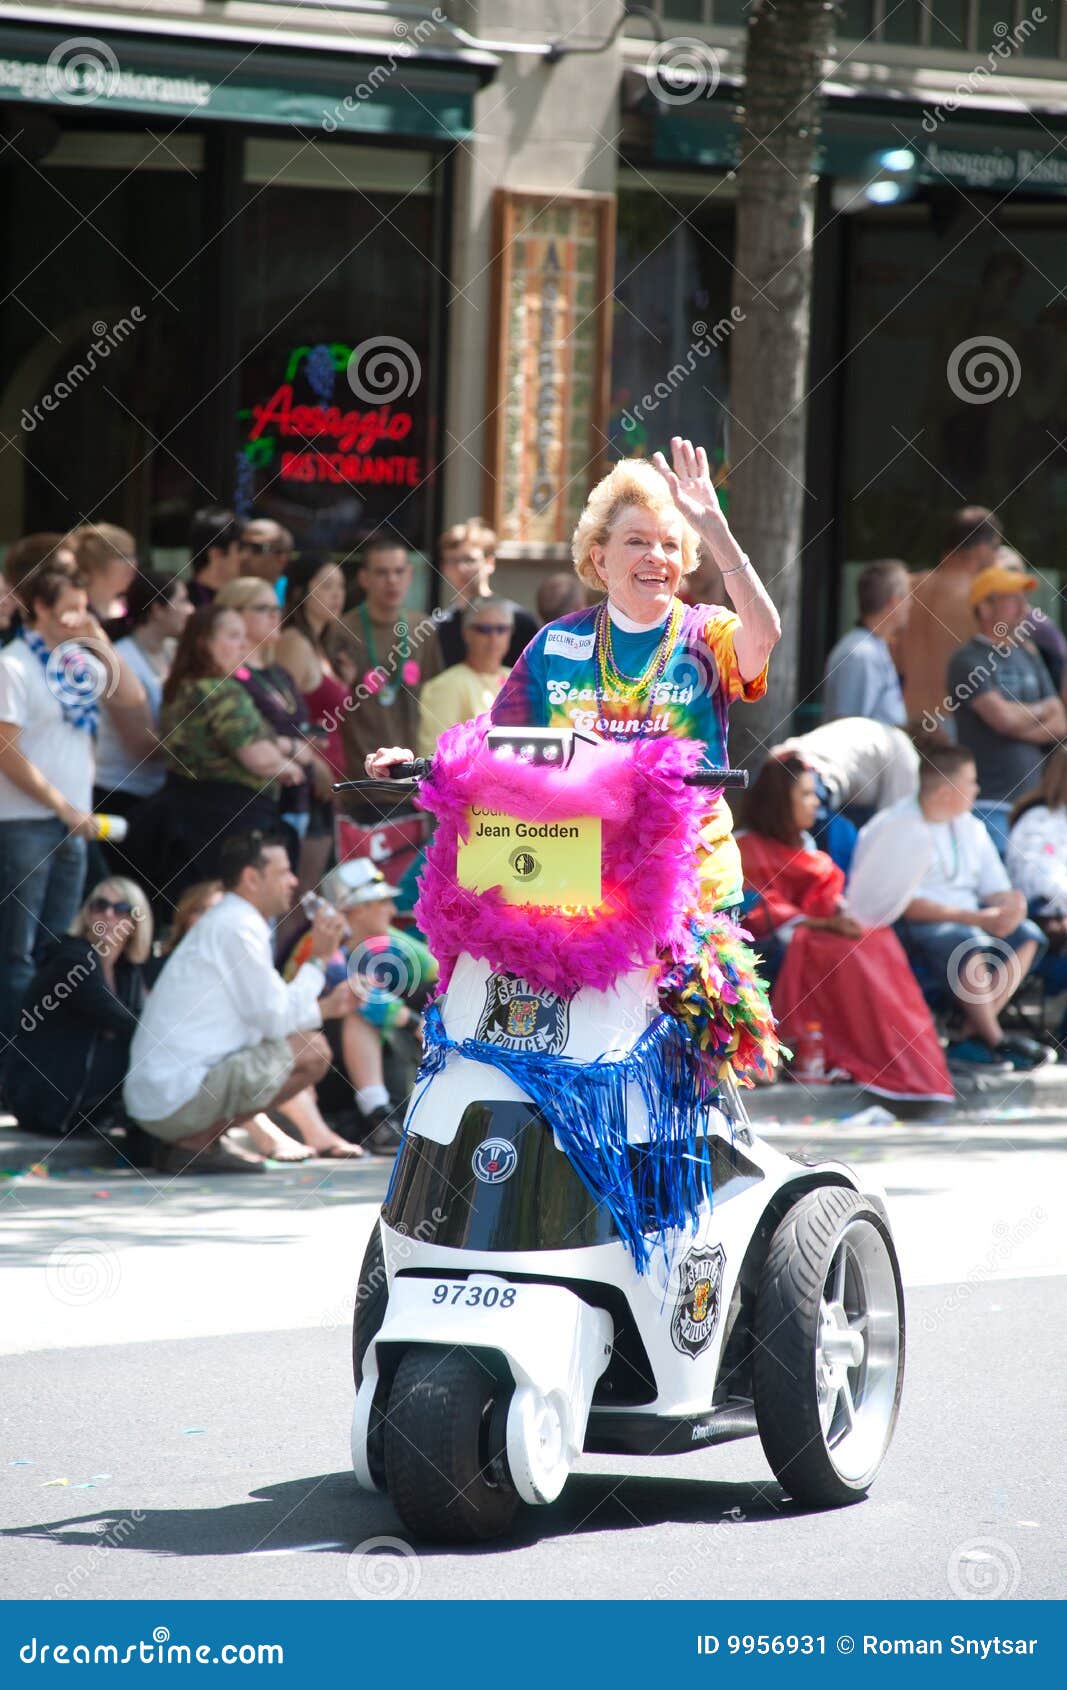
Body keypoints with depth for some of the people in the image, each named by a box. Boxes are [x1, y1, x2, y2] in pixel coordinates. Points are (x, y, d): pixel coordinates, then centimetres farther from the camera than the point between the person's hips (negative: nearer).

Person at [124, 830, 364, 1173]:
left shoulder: (225, 923, 19)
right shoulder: (238, 929, -12)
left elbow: (265, 1014, 23)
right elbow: (276, 1019, -12)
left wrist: (328, 1007, 17)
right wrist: (318, 958, -2)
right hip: (178, 1102, -10)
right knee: (312, 1051, -12)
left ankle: (195, 1138, 7)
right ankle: (198, 1142, -10)